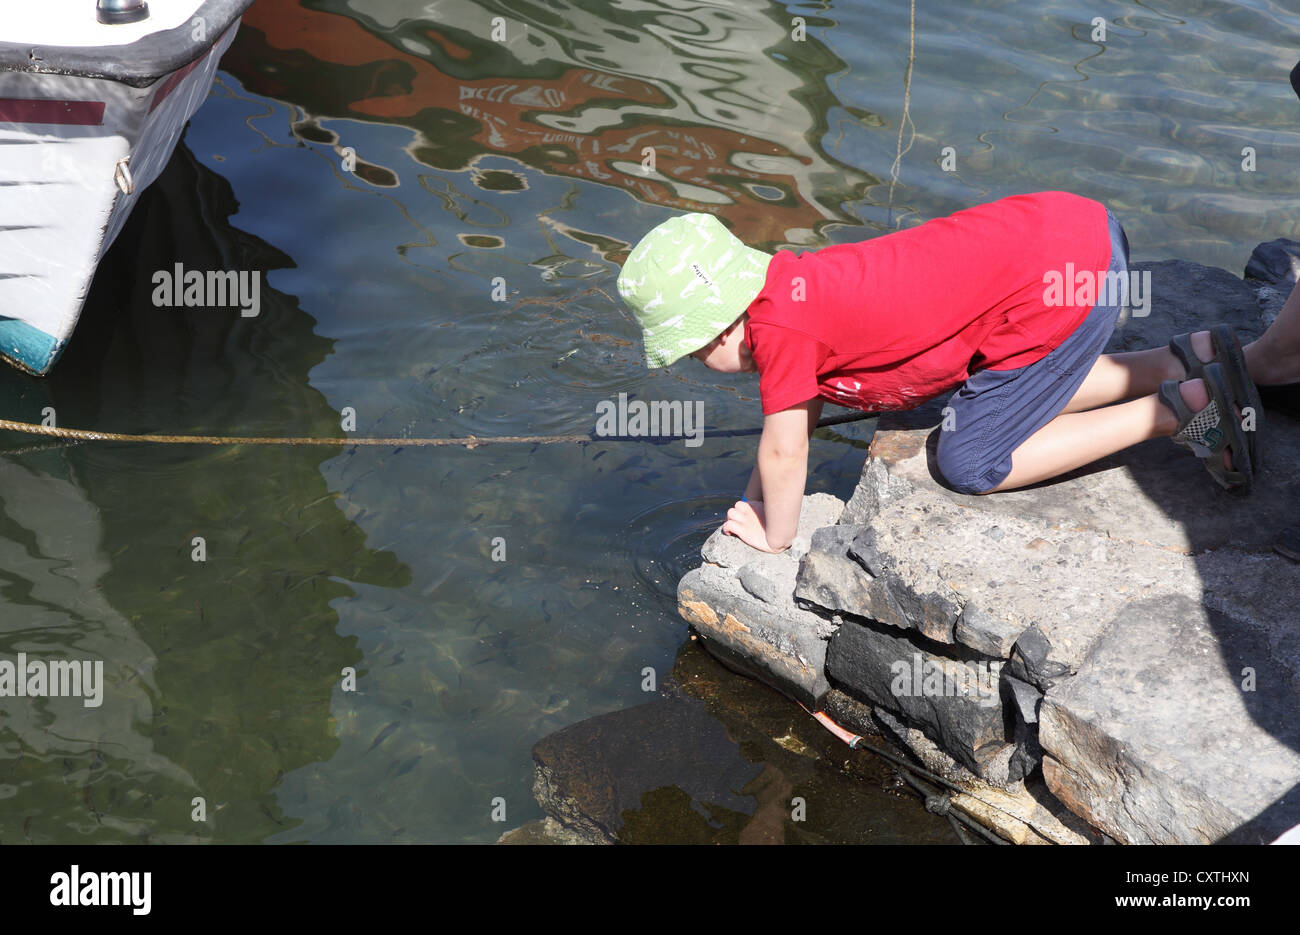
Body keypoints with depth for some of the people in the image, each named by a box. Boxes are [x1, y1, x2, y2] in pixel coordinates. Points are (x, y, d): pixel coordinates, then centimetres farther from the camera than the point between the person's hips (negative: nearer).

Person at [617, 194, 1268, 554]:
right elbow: (797, 415, 25)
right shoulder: (788, 281, 13)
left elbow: (784, 451, -6)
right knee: (1013, 397, 31)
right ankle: (1188, 361, 23)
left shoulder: (778, 326, -15)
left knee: (971, 464, 3)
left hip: (1064, 282, -10)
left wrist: (774, 538, 11)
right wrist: (749, 511, 29)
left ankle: (1180, 410, 3)